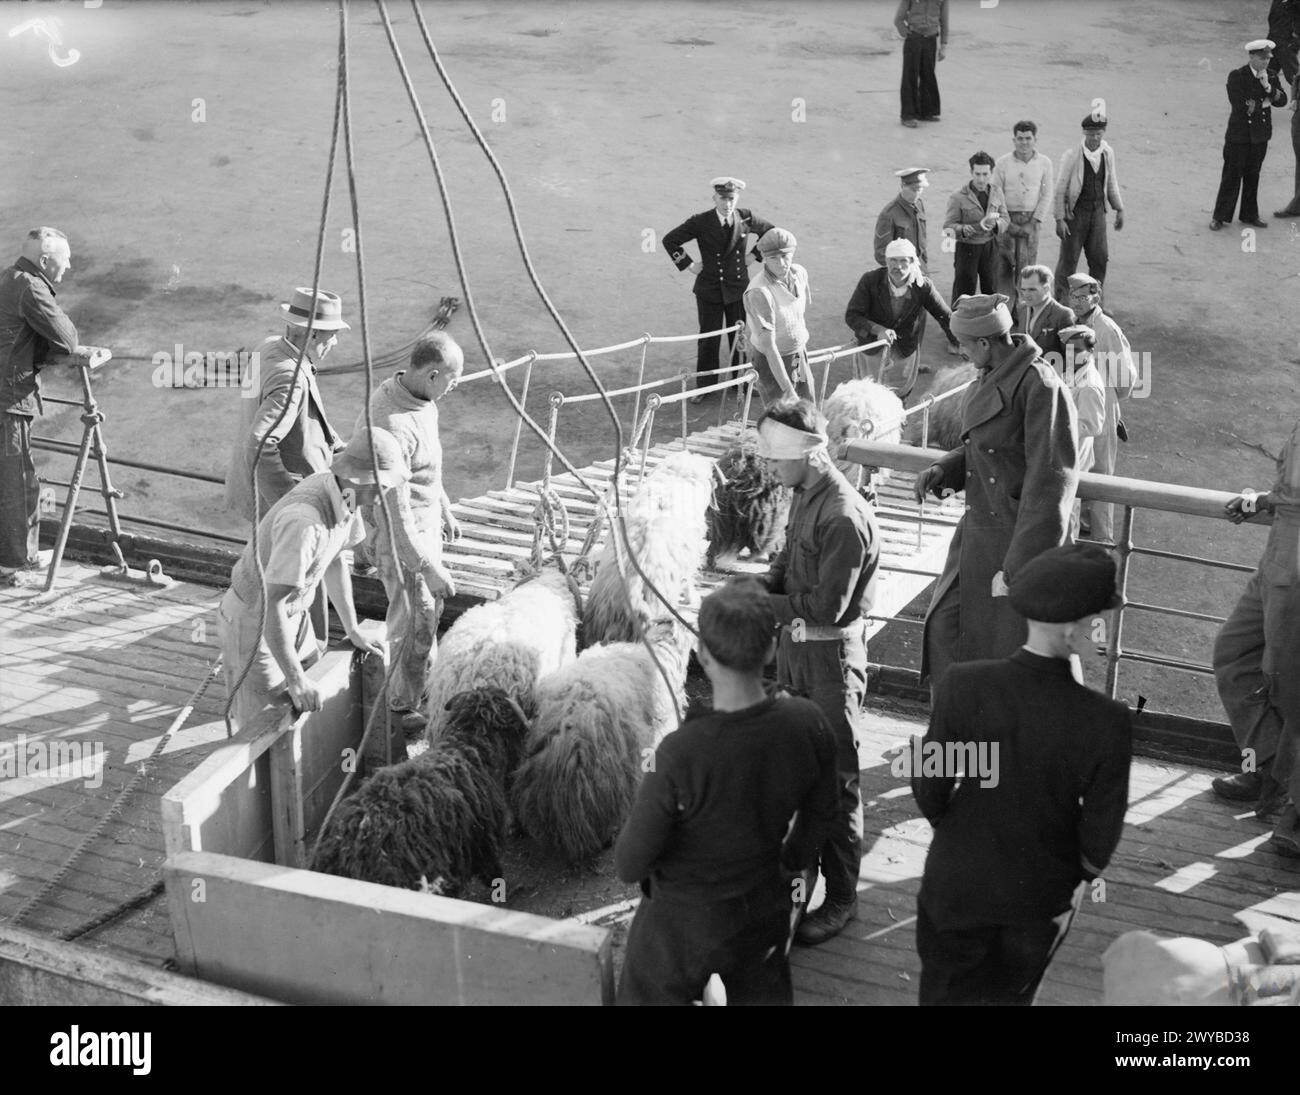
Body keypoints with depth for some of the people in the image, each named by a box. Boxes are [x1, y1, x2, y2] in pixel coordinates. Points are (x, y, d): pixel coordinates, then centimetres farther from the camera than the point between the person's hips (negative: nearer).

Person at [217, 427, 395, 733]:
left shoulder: (346, 497, -10)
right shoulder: (304, 522, -38)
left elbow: (335, 561, 8)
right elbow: (271, 603, -36)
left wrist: (353, 630, 12)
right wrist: (295, 678, -31)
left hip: (294, 613, 8)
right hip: (254, 619, -8)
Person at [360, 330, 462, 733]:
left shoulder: (413, 396, -4)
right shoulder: (391, 427, -35)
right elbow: (395, 511, -32)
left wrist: (444, 508, 24)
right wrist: (429, 569, -28)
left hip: (424, 521, 10)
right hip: (398, 534, -10)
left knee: (430, 607, 25)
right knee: (415, 621, 5)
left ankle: (424, 687, 46)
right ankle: (406, 709, 25)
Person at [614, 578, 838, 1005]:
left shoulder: (678, 754, -34)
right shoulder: (807, 725, -20)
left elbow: (629, 866, -23)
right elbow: (819, 812, 1)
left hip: (684, 922, -4)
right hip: (767, 906, 4)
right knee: (764, 993, 26)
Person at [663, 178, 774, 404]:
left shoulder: (747, 219, -6)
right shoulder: (700, 222, -12)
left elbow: (771, 233, 12)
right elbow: (670, 240, -5)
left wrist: (755, 256, 5)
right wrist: (688, 265, -7)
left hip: (739, 288, 2)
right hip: (709, 290, -2)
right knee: (708, 339, 4)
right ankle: (704, 386, 18)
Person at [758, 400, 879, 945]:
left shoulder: (844, 516, -25)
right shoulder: (805, 496, 5)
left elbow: (827, 605, -24)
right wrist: (761, 587, -1)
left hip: (832, 656, -9)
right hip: (796, 645, 9)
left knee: (834, 776, 0)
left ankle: (841, 896, 10)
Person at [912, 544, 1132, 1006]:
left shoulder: (963, 687, -25)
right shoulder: (1108, 723, -27)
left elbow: (928, 788, -14)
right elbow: (1102, 830, -15)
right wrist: (1081, 876, 7)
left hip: (958, 884, 0)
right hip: (1042, 896, 0)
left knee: (948, 990, 23)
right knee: (1010, 993, 27)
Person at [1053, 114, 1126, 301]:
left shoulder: (1108, 153, 0)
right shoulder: (1072, 156, -15)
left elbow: (1111, 182, 14)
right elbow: (1060, 189, -11)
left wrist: (1119, 209, 12)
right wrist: (1059, 219, -14)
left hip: (1098, 211, 4)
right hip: (1075, 212, -4)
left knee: (1100, 258, 5)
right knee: (1068, 259, 1)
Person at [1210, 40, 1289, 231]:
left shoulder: (1271, 76, 7)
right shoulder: (1237, 76, -10)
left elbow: (1282, 100, -1)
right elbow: (1239, 104, -21)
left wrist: (1268, 87, -17)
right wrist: (1263, 103, -11)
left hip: (1260, 135, 5)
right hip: (1239, 135, -5)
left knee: (1252, 177, 13)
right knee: (1232, 177, 0)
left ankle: (1250, 215, 23)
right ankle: (1220, 217, 8)